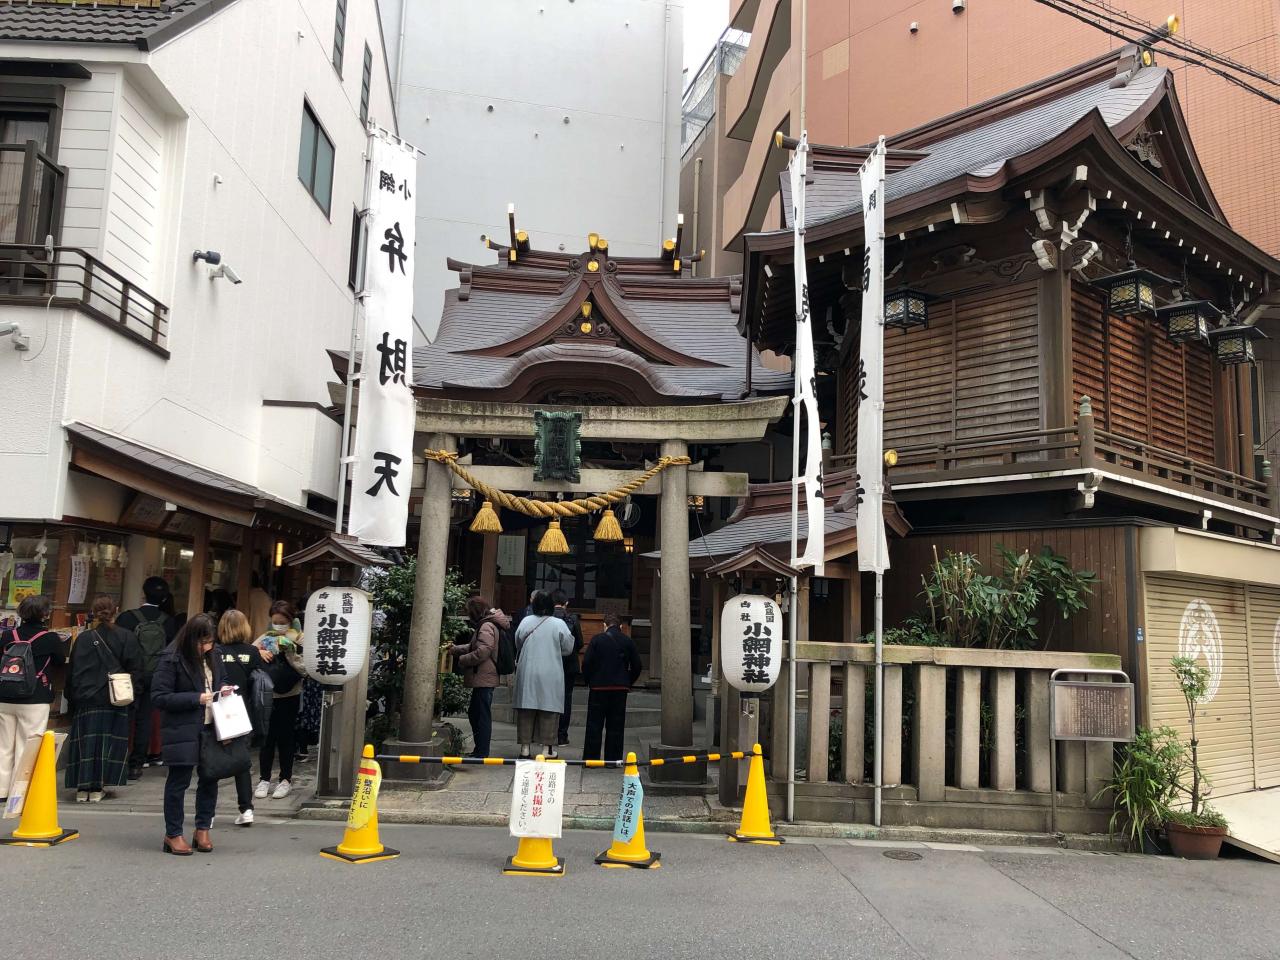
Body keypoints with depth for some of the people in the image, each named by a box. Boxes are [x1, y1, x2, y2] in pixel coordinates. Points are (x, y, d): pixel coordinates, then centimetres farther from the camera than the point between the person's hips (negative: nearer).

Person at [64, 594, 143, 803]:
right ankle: (97, 789, 7)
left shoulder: (82, 638, -3)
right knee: (108, 743, 6)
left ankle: (83, 788, 10)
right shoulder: (126, 638, -6)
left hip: (85, 700, 1)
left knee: (85, 740, 8)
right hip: (114, 701, -1)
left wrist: (72, 696, 10)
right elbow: (136, 670, -5)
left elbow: (72, 671, 1)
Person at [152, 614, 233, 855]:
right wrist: (196, 698, -21)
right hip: (182, 731, -6)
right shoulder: (172, 660, -14)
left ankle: (202, 830, 26)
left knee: (210, 778, 11)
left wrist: (224, 688, -1)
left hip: (211, 728, 6)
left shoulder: (212, 657, 6)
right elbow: (158, 697, -16)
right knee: (179, 781, 4)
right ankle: (173, 834, 18)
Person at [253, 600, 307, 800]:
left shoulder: (299, 640, -3)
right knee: (266, 738, 9)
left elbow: (304, 668, -11)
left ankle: (285, 780, 18)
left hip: (289, 697, -2)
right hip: (266, 696, 2)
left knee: (285, 738, 6)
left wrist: (289, 653, -21)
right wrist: (258, 652, -19)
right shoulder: (266, 637, 5)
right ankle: (264, 779, 21)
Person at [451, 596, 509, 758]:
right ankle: (479, 749, 25)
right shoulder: (484, 625, 17)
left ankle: (481, 751, 1)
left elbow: (482, 652, -23)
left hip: (483, 678, -11)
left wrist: (461, 660, -12)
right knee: (474, 713, 17)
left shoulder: (486, 627, -16)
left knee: (482, 715, -5)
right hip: (483, 678, 11)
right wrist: (455, 649, 17)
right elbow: (473, 646, 24)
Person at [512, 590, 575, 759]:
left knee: (526, 709, 8)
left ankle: (525, 746, 12)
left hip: (527, 672, 2)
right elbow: (568, 648, -1)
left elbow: (517, 644, 10)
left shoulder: (525, 621, -2)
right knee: (549, 710, 4)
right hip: (551, 674, -2)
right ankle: (547, 746, 6)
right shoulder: (559, 624, -8)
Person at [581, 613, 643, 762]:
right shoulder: (628, 641, 3)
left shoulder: (597, 639, -4)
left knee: (594, 724, 5)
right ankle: (614, 759, 9)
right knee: (616, 726, 8)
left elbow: (586, 663, -8)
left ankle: (590, 757, 6)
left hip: (598, 687, -2)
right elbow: (636, 666, 4)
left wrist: (587, 681, 6)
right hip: (620, 688, 2)